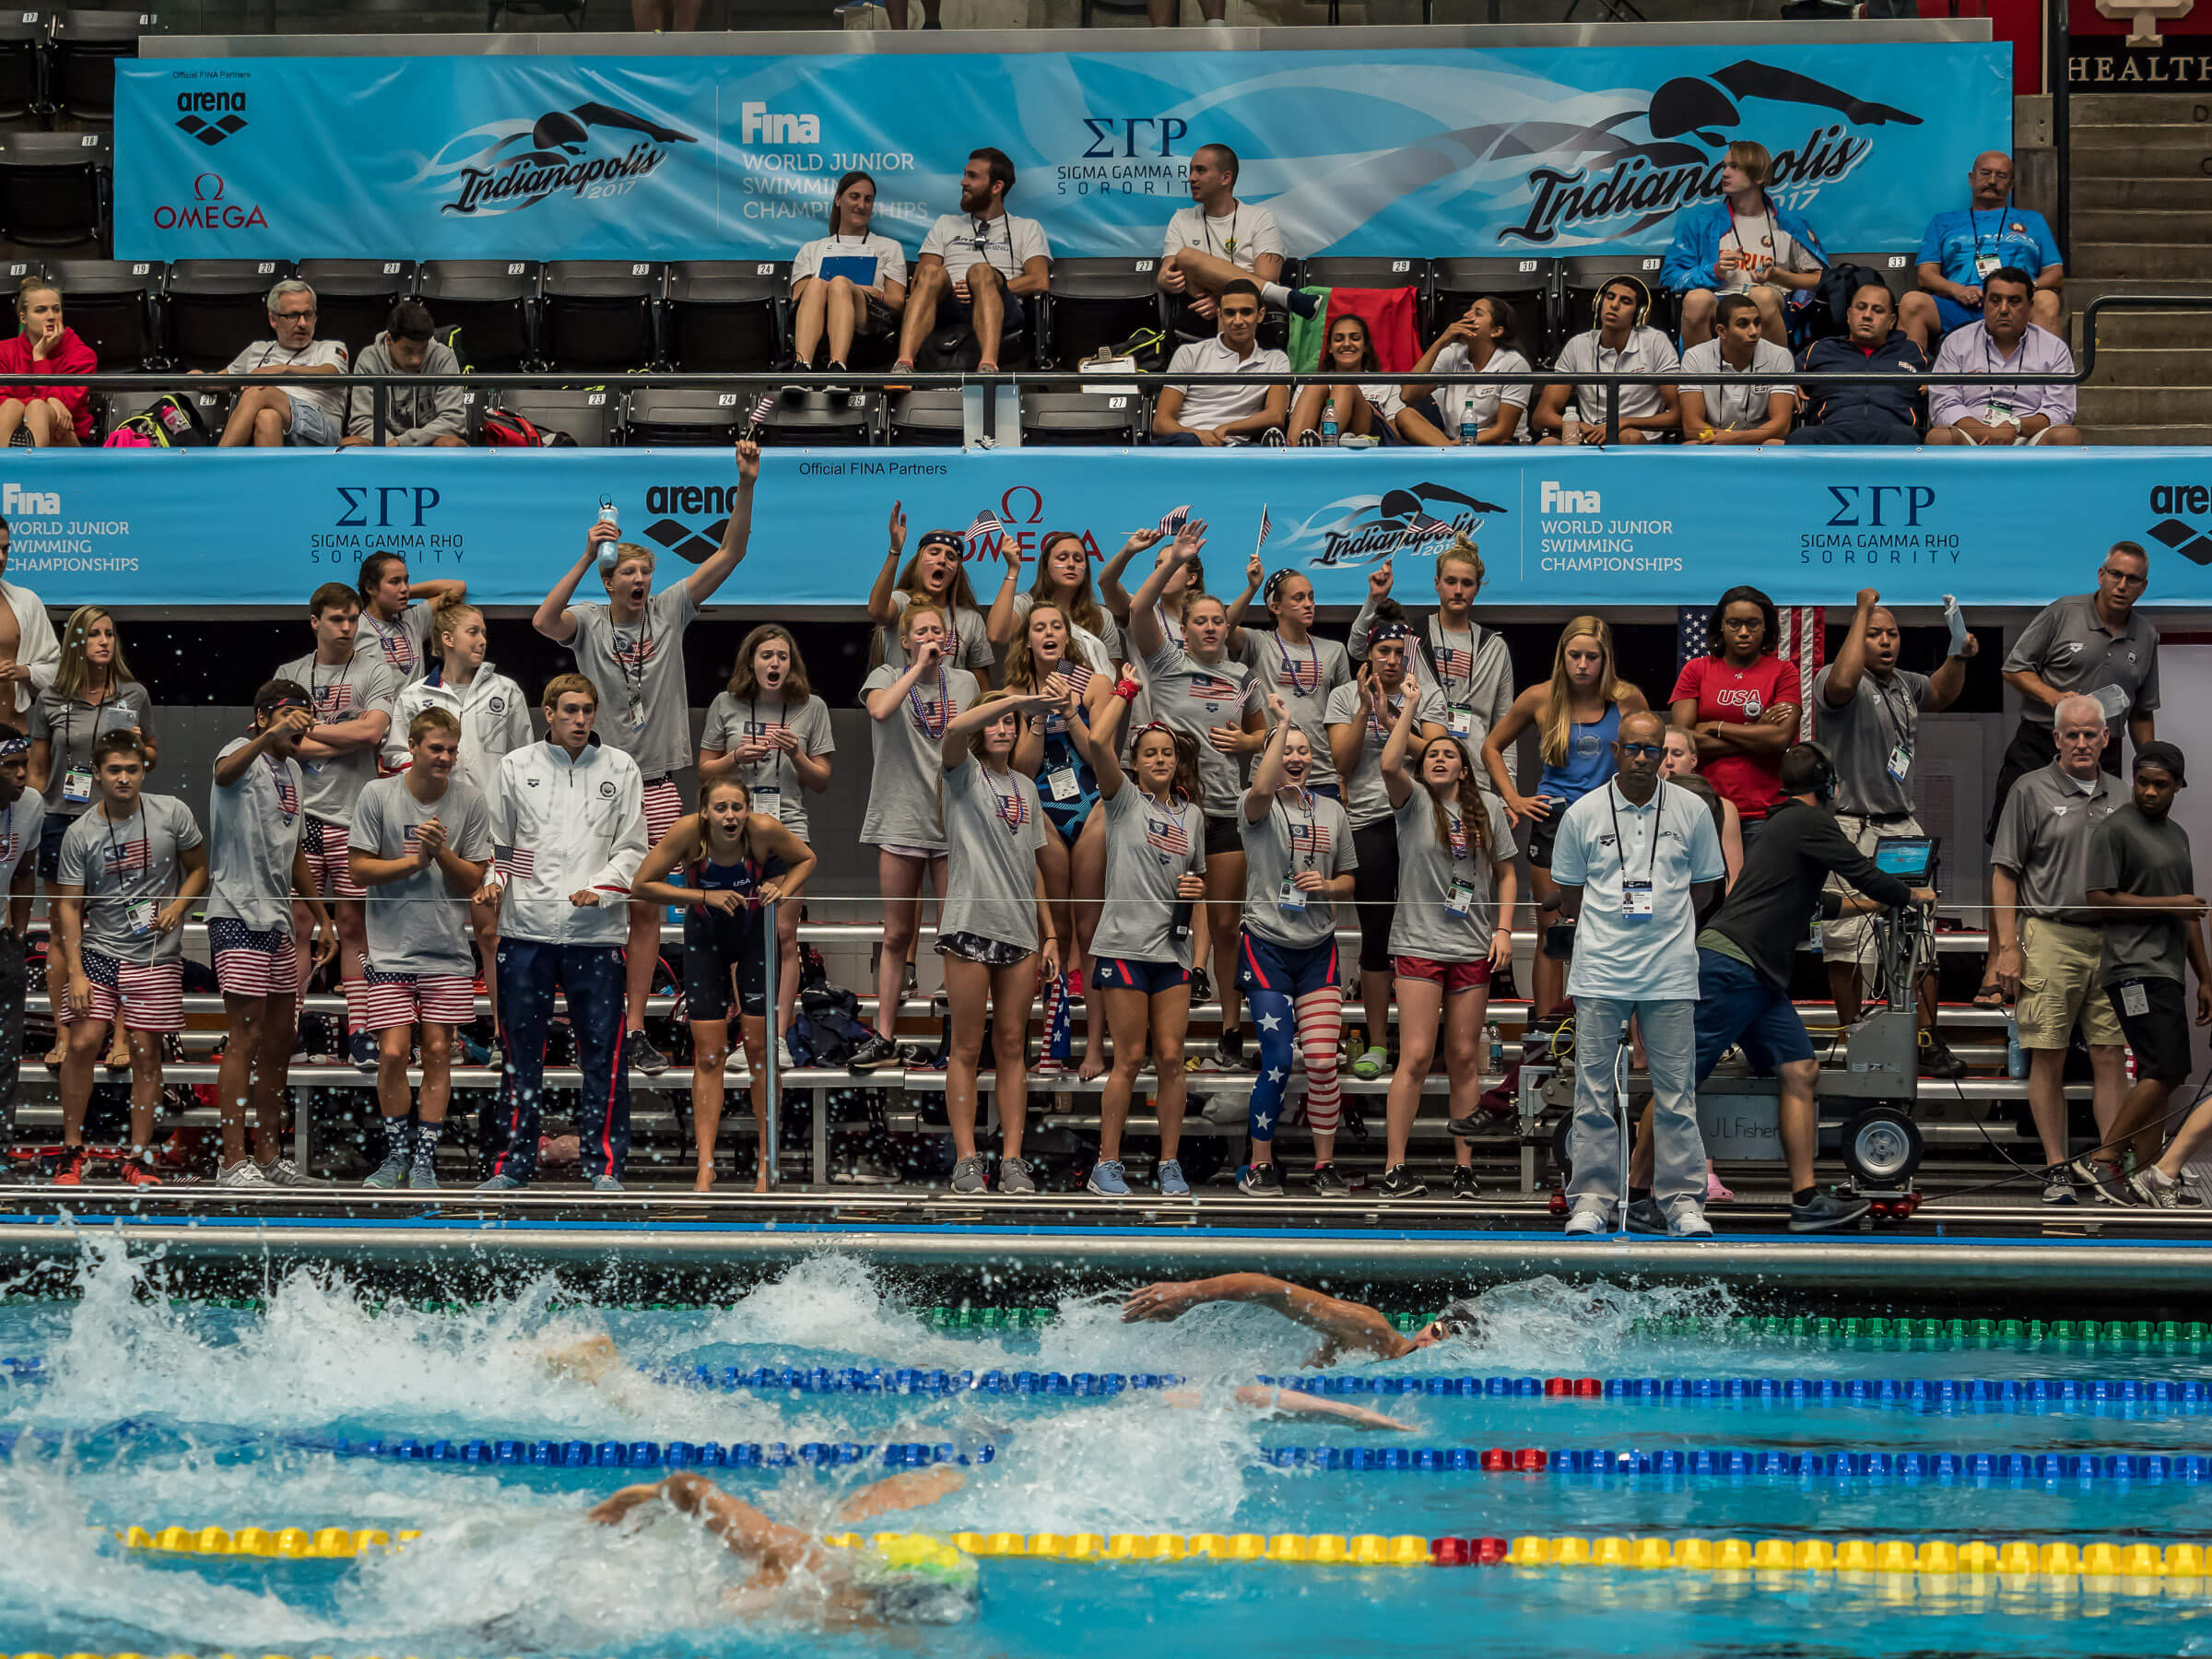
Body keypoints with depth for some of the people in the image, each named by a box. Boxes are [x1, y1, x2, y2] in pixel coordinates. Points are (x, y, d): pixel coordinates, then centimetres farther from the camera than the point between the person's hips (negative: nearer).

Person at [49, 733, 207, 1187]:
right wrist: (75, 973, -9)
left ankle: (139, 1159, 7)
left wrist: (176, 906, -9)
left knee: (146, 1054, 0)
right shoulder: (79, 834, -2)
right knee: (82, 1043, -10)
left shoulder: (172, 813, -1)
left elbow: (199, 869, 10)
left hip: (156, 957, 0)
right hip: (98, 951, 0)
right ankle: (72, 1150, 3)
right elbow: (68, 906, -1)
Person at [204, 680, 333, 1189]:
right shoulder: (244, 753, -8)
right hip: (237, 914, -9)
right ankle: (233, 1162, -10)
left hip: (278, 920, 9)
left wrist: (322, 917, 25)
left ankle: (268, 1155, 20)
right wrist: (272, 735, -53)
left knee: (278, 1041, 12)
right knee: (245, 1037, -11)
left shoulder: (294, 774, 17)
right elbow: (225, 771, -36)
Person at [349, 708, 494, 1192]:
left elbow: (475, 881, 3)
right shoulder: (378, 795, -3)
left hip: (448, 952, 1)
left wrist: (441, 852, -14)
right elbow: (359, 869, -2)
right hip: (390, 950, -1)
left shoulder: (470, 803, 1)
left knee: (438, 1052, 1)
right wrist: (415, 861, -11)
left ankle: (424, 1158, 10)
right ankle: (396, 1154, 11)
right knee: (393, 1053, -7)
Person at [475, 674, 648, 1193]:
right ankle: (511, 1162, 12)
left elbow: (632, 847, 6)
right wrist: (491, 883, -4)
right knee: (521, 1049, 4)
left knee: (602, 1051, -1)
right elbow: (498, 840, 15)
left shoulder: (620, 768, 7)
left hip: (596, 931, 0)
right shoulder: (516, 767, 8)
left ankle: (604, 1163, 7)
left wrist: (600, 890, -10)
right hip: (526, 928, 1)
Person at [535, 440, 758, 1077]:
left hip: (656, 786, 3)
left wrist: (746, 486, -14)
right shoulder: (588, 622, -2)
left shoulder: (669, 611, 5)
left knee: (647, 910, 5)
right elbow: (543, 620, -25)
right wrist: (585, 558, -28)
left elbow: (730, 552, 0)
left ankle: (634, 1029, 10)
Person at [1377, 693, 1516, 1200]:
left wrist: (1504, 930, 4)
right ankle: (1394, 1168, -6)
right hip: (1419, 944, -3)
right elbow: (1389, 764, -20)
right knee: (1416, 1057, -9)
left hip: (1474, 949, 3)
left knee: (1464, 1059, 6)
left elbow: (1505, 873, 15)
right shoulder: (1414, 801, 1)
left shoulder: (1487, 807, 10)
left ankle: (1464, 1167, 11)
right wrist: (1409, 708, -11)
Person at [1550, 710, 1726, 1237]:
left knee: (1676, 1094, 0)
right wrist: (1608, 928, 10)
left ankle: (1682, 1199, 6)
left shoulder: (1692, 811, 4)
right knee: (1593, 1090, 0)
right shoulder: (1582, 814, 3)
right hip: (1599, 974, 0)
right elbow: (1569, 895, 12)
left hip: (1671, 975, 0)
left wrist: (1664, 927, 10)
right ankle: (1592, 1199, 5)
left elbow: (1704, 888, 14)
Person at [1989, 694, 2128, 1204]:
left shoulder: (2119, 797, 13)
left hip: (2109, 941, 3)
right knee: (2048, 1059, -2)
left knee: (2109, 1056, 1)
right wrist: (2007, 947, -8)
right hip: (2050, 937, -3)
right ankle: (2056, 1169, 4)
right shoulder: (2032, 792, 1)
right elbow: (2005, 873, -1)